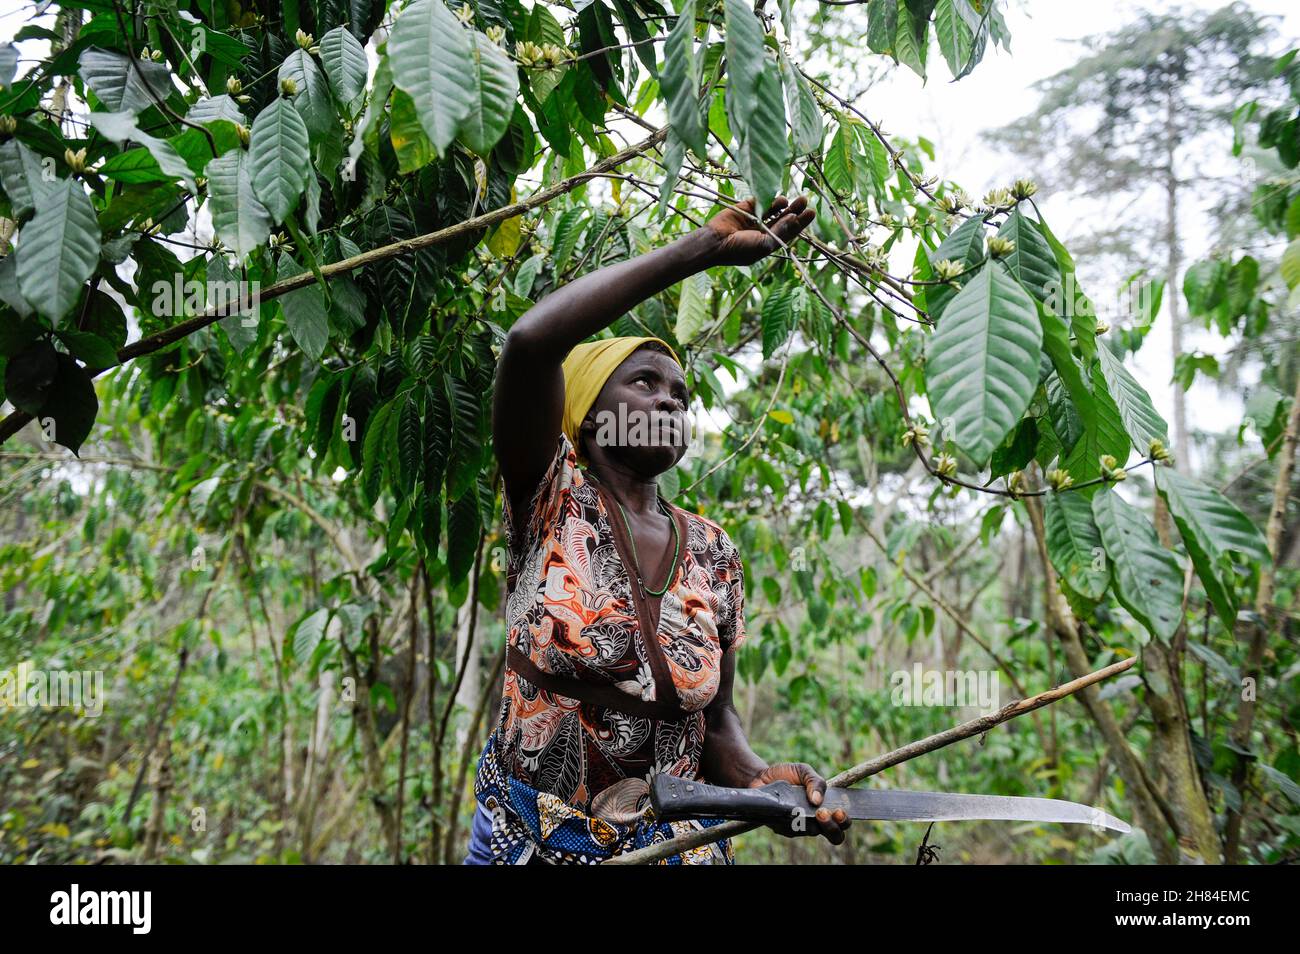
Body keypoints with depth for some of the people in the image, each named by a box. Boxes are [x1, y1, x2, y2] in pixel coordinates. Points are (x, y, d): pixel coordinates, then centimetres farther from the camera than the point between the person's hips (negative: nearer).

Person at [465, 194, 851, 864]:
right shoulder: (554, 503, -10)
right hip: (529, 837, -3)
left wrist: (758, 779, -18)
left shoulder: (713, 553, 0)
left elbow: (716, 718, 5)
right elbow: (530, 341, -27)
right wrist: (704, 247, -24)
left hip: (672, 840, 3)